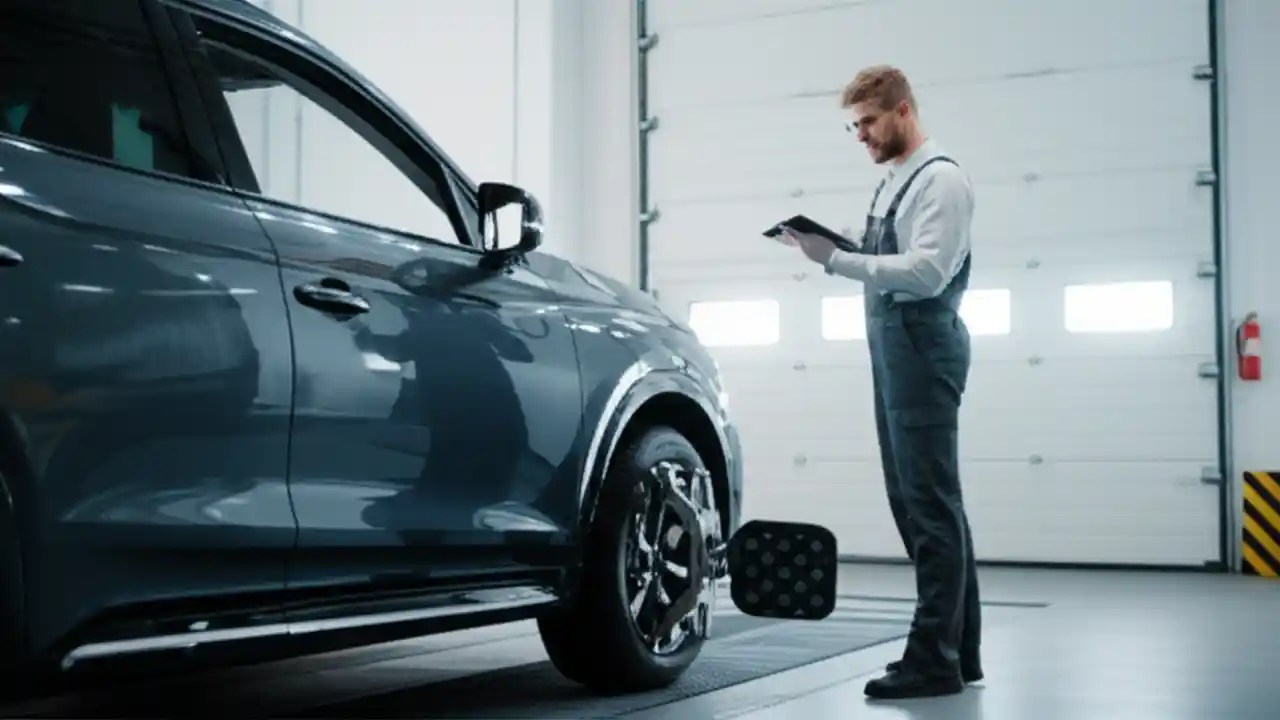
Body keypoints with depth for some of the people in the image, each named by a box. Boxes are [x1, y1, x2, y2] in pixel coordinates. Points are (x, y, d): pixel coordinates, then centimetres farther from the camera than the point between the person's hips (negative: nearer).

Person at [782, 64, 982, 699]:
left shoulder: (940, 179, -8)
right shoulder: (891, 183, 20)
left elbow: (927, 271, -20)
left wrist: (836, 260, -23)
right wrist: (834, 250, 4)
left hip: (922, 348, -10)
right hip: (891, 348, 10)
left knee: (931, 505, -8)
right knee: (917, 503, 12)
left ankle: (934, 659, -5)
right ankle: (957, 648, 20)